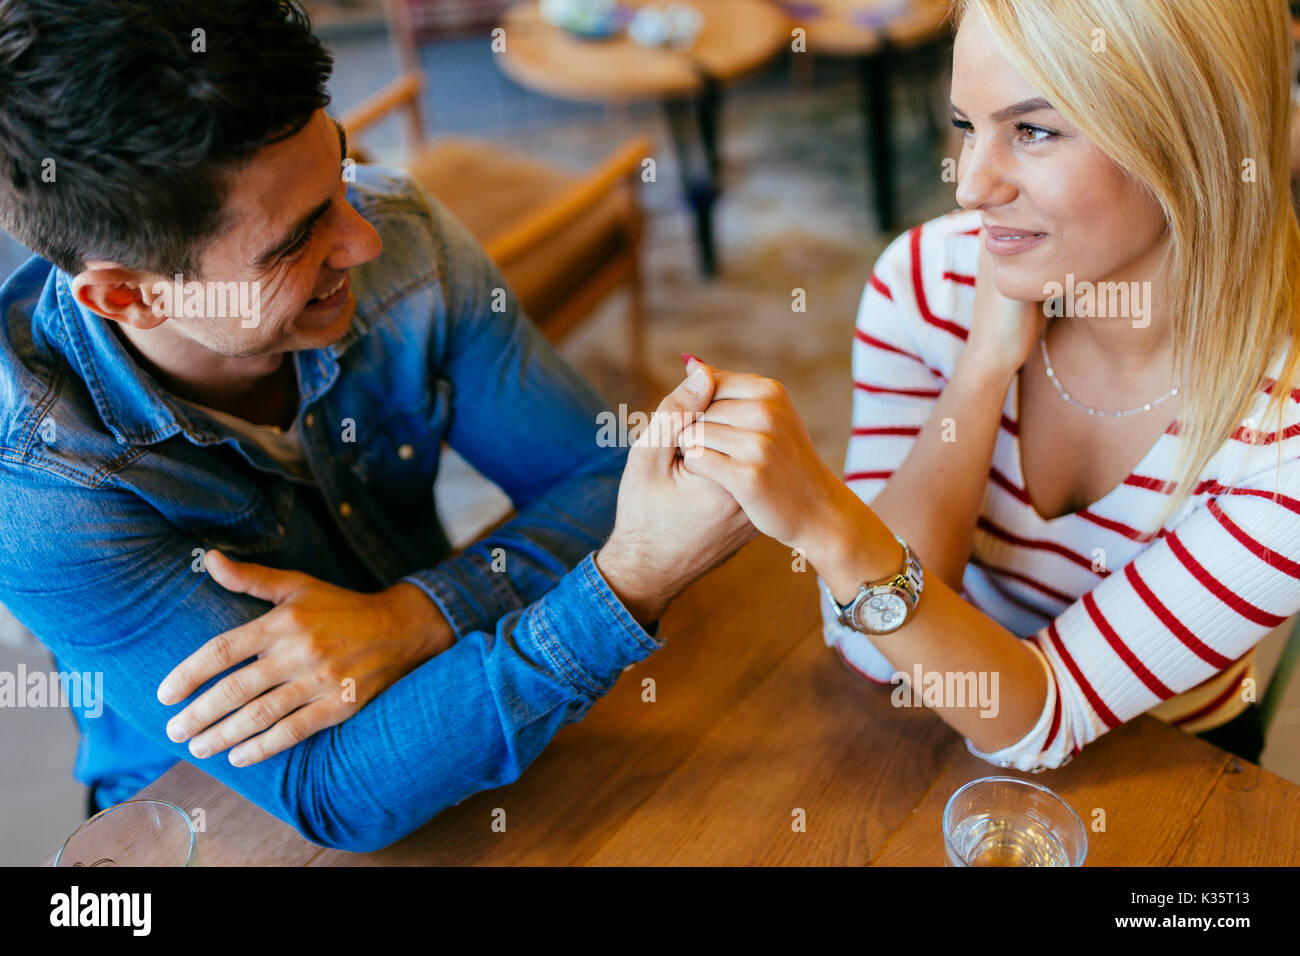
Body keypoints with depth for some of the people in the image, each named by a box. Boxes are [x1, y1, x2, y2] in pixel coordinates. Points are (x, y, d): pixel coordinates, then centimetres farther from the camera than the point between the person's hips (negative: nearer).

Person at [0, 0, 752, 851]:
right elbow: (333, 793, -31)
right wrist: (631, 581, -41)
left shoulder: (402, 239, -18)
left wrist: (411, 619, -29)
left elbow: (600, 481, -11)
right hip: (217, 813, -3)